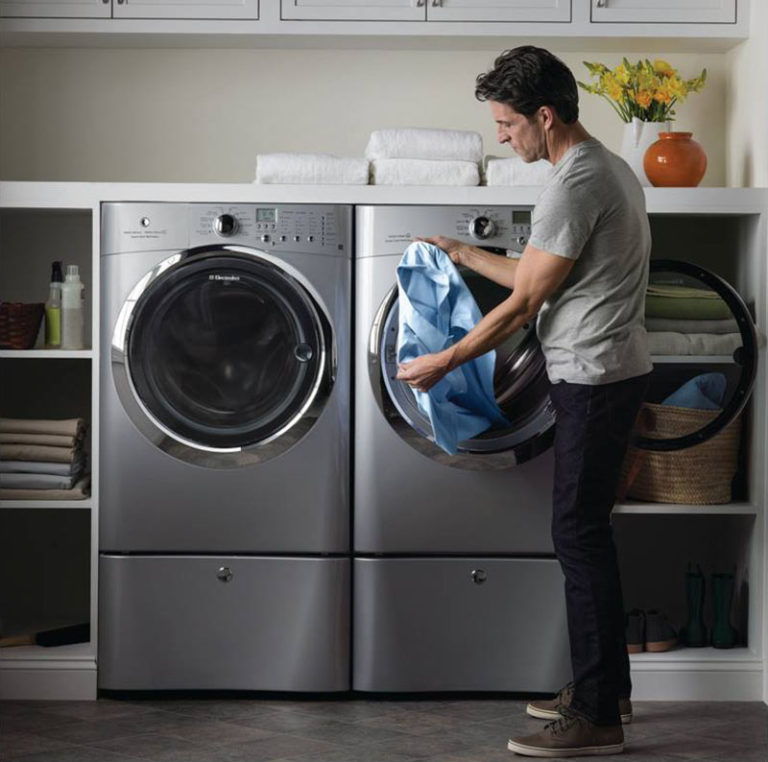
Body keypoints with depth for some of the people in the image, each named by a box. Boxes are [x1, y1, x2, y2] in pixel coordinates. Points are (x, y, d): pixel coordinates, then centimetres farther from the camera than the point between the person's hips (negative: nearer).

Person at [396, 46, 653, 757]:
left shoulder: (573, 185, -19)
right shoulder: (608, 167, 14)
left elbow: (523, 304, -16)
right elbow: (538, 275, 20)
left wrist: (442, 362, -7)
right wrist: (463, 254, 25)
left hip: (594, 379, -11)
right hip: (607, 374, 11)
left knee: (579, 535, -7)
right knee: (586, 531, 16)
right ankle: (607, 687, 26)